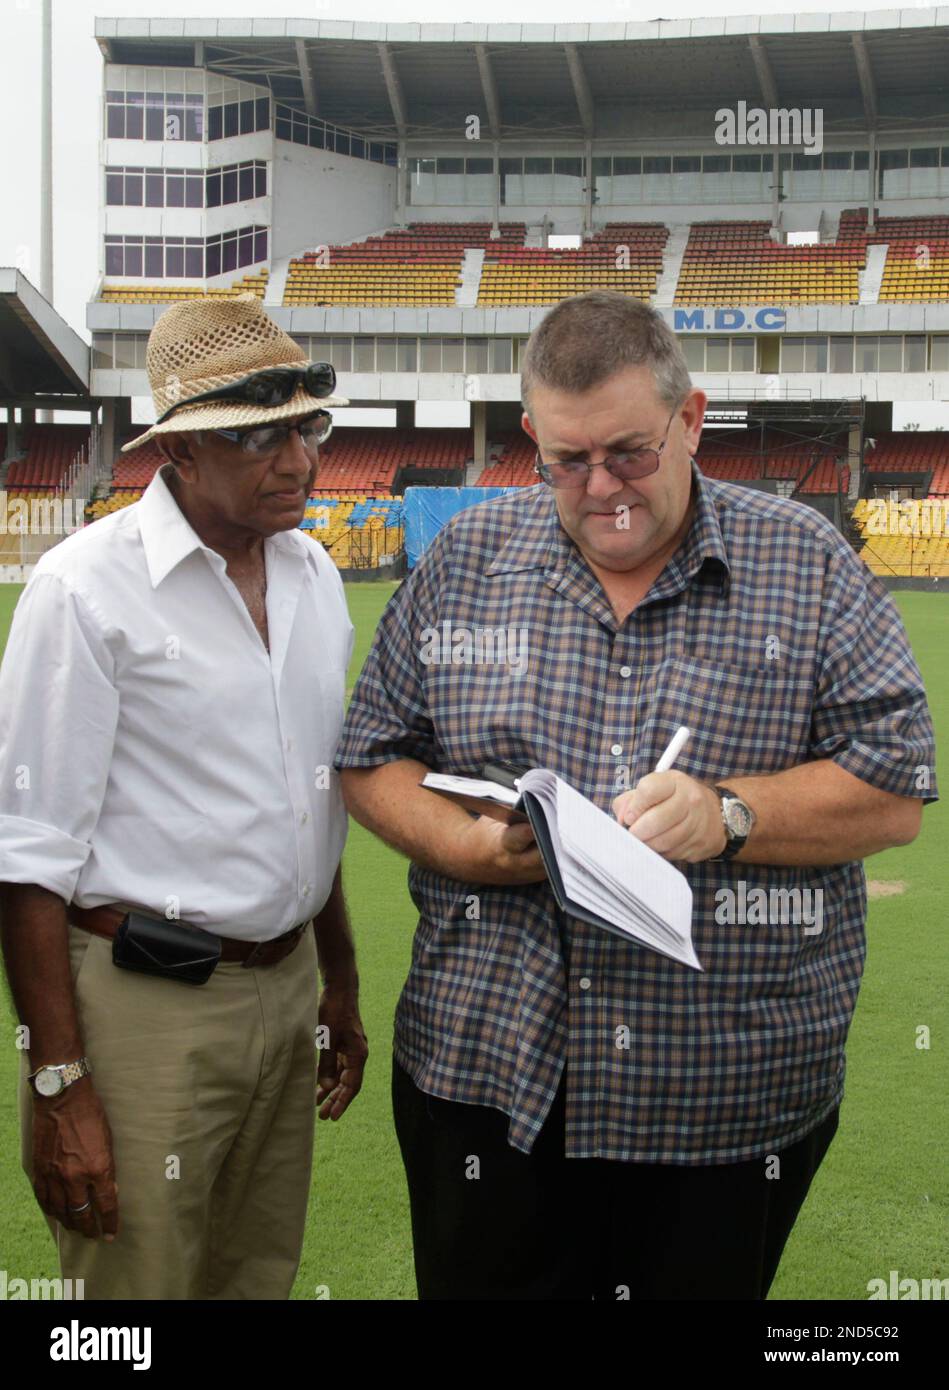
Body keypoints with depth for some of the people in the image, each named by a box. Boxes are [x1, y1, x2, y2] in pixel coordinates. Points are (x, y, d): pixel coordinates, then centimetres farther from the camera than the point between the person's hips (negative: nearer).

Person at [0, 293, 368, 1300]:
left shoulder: (312, 573, 9)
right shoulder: (87, 588, -13)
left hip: (286, 986, 7)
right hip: (146, 1010, -7)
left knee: (263, 1275, 16)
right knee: (141, 1278, 3)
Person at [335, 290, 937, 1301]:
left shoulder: (809, 568, 0)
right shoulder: (463, 561, 7)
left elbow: (896, 791, -4)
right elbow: (372, 759, 10)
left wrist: (724, 815, -18)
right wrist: (461, 844, -10)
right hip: (488, 1080, 2)